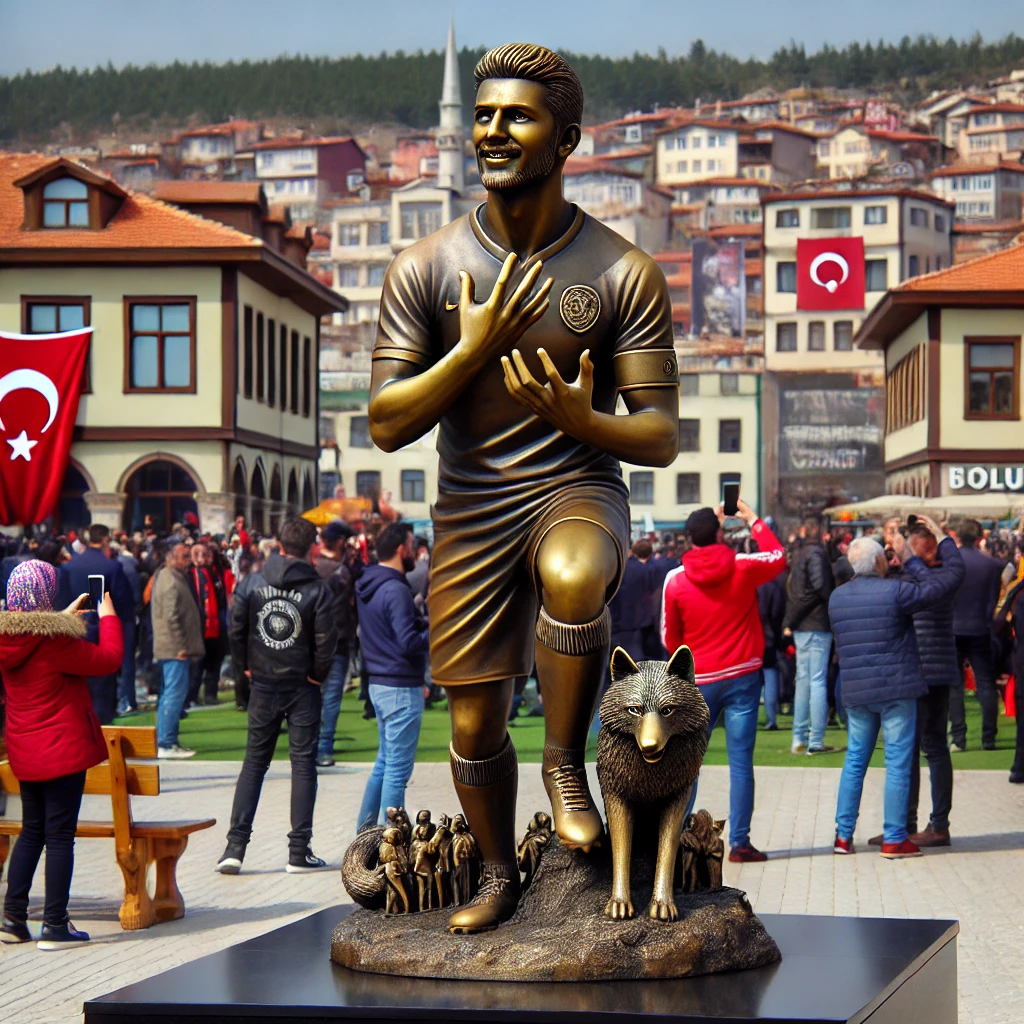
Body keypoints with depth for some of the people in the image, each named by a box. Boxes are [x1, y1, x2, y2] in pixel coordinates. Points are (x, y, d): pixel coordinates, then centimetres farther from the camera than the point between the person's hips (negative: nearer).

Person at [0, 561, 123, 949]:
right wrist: (108, 616, 2)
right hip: (62, 750, -7)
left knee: (32, 832, 18)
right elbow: (109, 658, -12)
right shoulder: (53, 641, -20)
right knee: (60, 836, -1)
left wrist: (65, 617, 27)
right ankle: (55, 926, 2)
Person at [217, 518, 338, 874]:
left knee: (254, 762, 10)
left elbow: (235, 629, -5)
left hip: (263, 686, 2)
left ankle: (235, 845, 2)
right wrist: (318, 673, 1)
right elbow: (326, 640, -15)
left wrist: (245, 667, 7)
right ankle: (299, 851, 3)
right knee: (303, 764, 4)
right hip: (302, 688, -2)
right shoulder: (318, 590, -10)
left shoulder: (252, 583, -3)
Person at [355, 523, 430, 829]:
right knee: (398, 770, -3)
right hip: (401, 688, -9)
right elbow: (410, 643, -23)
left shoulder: (367, 584, 10)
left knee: (384, 763, 19)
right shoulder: (395, 590, -19)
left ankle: (365, 830, 23)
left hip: (379, 683, 9)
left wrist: (424, 622, 10)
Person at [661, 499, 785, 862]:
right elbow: (778, 557, 16)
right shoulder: (742, 567, -6)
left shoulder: (675, 580, -5)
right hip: (742, 678, -1)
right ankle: (739, 842, 1)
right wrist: (753, 520, 23)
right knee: (741, 761, 1)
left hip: (698, 681, 1)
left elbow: (669, 638, 4)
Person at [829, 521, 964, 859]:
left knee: (855, 760, 15)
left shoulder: (837, 597, 6)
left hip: (856, 692, 5)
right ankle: (893, 840, 2)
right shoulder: (895, 591, -12)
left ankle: (843, 835, 15)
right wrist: (942, 539, 7)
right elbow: (949, 577, -7)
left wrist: (907, 562, 27)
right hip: (896, 689, -5)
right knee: (898, 764, 1)